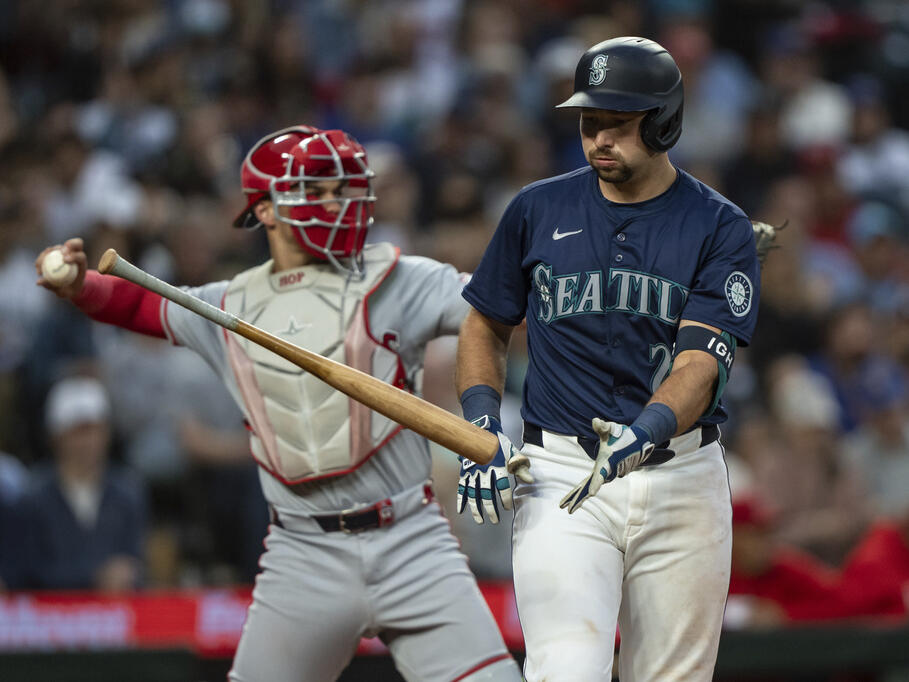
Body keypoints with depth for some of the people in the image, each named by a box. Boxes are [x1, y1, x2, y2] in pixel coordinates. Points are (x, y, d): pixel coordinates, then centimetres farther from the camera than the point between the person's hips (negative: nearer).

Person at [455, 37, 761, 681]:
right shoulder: (538, 210, 5)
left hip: (682, 482, 0)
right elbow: (486, 326, 17)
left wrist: (643, 433, -33)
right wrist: (483, 428, 0)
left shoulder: (722, 229, -1)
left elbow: (700, 362, -13)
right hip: (561, 479, 0)